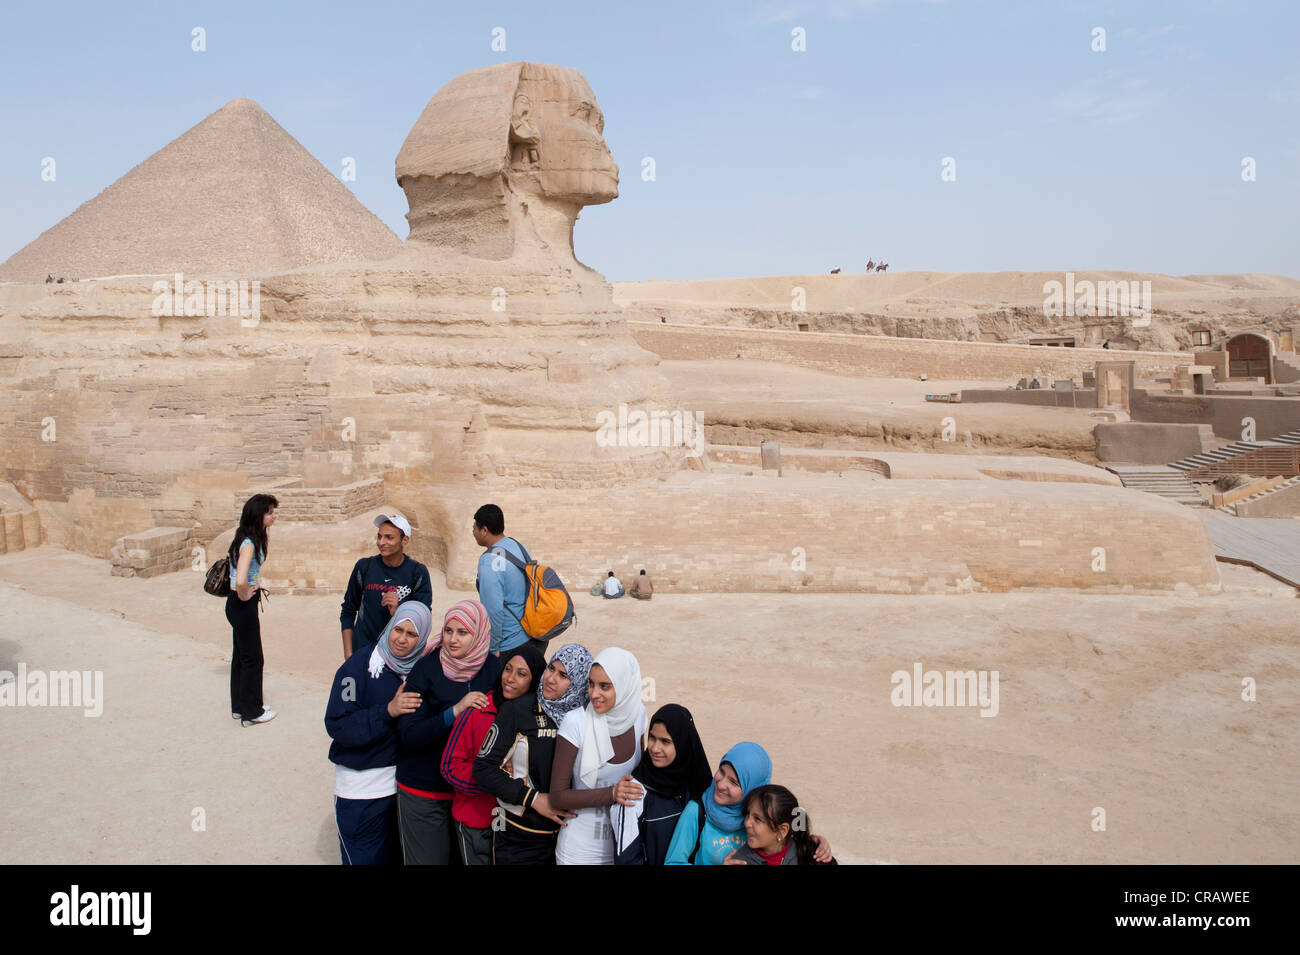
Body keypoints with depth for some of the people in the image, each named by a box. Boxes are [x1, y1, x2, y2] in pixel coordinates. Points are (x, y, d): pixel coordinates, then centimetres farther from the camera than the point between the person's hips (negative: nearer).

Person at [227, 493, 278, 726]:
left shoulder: (252, 539, 6)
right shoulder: (249, 543, -24)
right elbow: (240, 581, -36)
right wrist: (245, 596, -18)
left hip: (239, 605, 10)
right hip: (243, 606, -10)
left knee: (241, 656, 19)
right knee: (252, 659, 2)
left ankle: (240, 706, 31)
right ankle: (252, 712, 14)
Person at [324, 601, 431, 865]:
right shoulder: (359, 665, -11)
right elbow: (337, 725, -17)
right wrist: (388, 711, -26)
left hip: (405, 782, 4)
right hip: (361, 789, -4)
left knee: (397, 856, 14)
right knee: (365, 859, 4)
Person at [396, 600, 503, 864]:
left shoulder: (494, 669, -3)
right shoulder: (426, 670, -12)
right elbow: (409, 735, -16)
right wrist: (456, 710, -26)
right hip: (424, 792, -3)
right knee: (429, 859, 5)